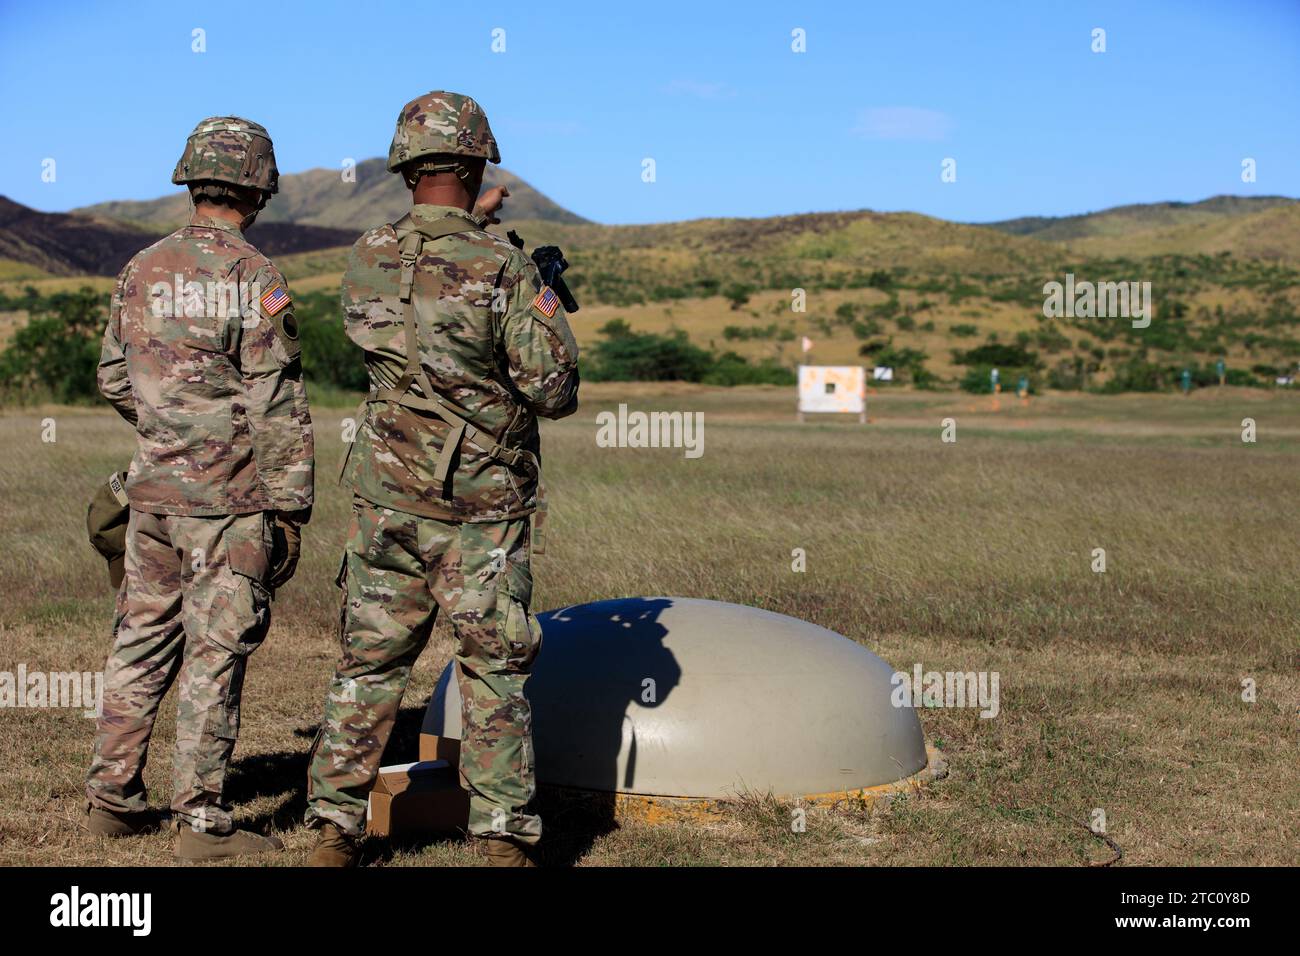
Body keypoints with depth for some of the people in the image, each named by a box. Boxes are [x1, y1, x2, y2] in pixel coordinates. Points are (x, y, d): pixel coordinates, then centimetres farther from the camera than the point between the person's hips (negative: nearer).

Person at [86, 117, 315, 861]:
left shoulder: (142, 271, 8)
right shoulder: (254, 279, -11)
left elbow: (114, 379, 15)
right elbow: (279, 408, -12)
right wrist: (291, 509, -7)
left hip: (153, 490, 6)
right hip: (229, 498, -6)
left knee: (142, 641, 15)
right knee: (215, 652, -1)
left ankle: (113, 796, 22)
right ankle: (201, 817, 2)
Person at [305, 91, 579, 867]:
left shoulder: (368, 260, 2)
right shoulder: (504, 267, -12)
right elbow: (555, 392, -11)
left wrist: (467, 224, 31)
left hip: (387, 498, 4)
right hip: (480, 510, -4)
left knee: (370, 665, 12)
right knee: (495, 674, 5)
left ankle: (335, 828, 15)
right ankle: (506, 839, 7)